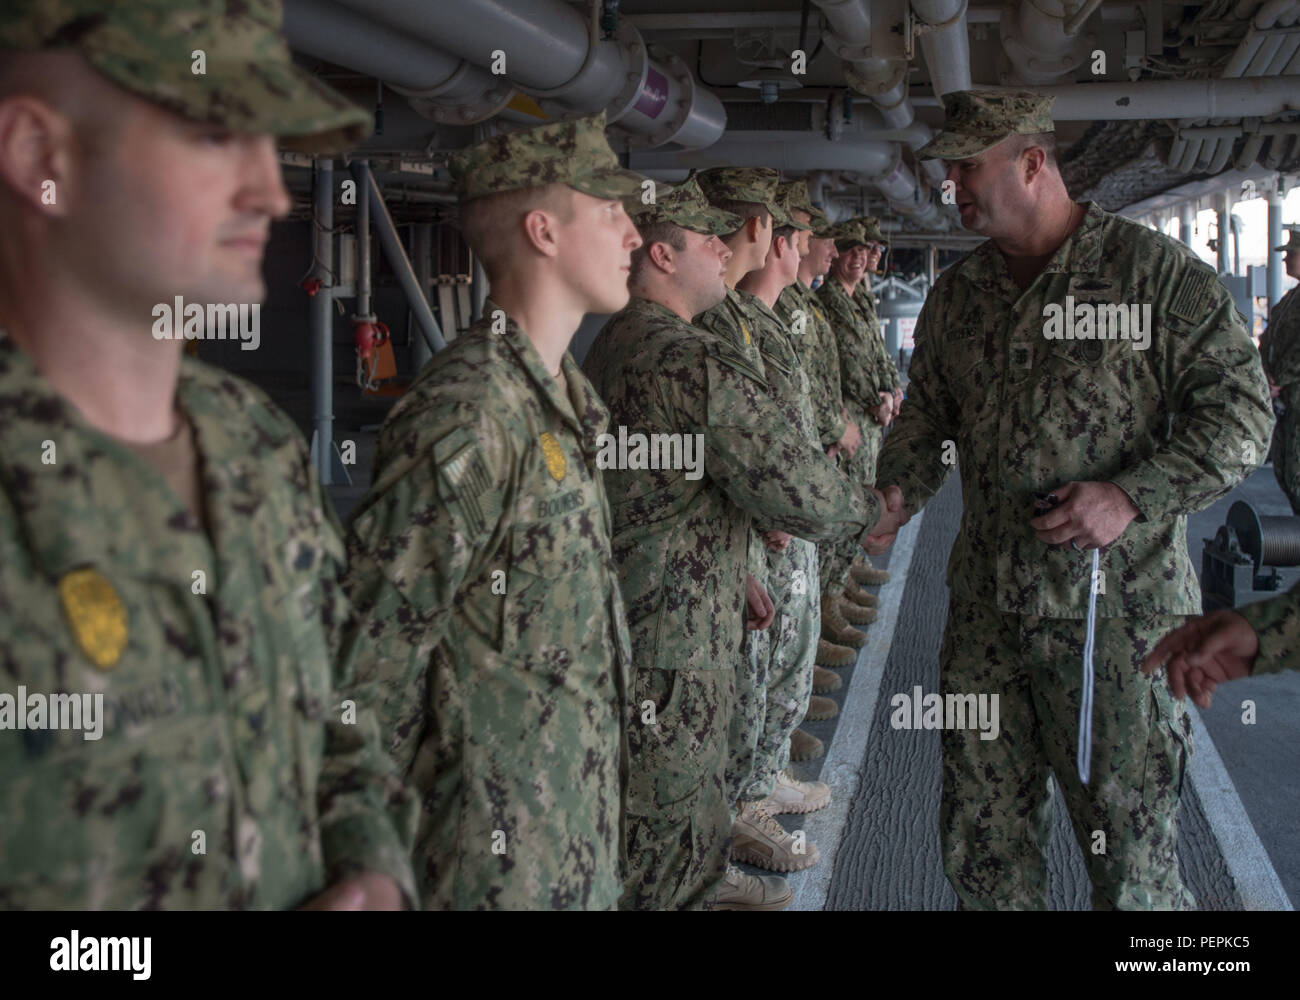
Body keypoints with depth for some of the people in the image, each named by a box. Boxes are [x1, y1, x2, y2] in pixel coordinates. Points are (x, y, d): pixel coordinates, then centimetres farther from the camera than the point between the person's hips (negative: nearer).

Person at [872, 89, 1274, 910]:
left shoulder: (1155, 271, -6)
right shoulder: (957, 295, 12)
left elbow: (1241, 411, -6)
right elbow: (927, 419, 20)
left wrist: (1133, 497, -17)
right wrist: (892, 496, 0)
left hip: (1118, 607, -5)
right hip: (985, 610, 6)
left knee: (1132, 852, 1)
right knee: (983, 844, 11)